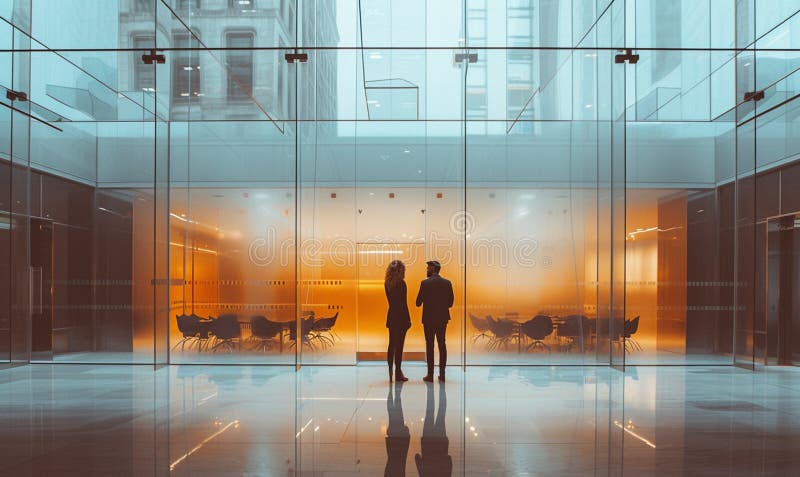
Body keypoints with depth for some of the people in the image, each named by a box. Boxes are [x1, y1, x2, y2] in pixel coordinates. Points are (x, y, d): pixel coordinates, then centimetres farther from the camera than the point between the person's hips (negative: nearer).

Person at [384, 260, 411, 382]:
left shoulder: (387, 283, 6)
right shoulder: (401, 283, -14)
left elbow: (391, 300, 9)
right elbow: (404, 303, -14)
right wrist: (408, 319, -9)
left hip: (391, 316, 6)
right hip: (400, 317, -6)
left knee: (392, 344, 11)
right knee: (399, 345, 0)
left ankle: (390, 372, 13)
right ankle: (398, 372, 4)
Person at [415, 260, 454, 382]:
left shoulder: (425, 283, -11)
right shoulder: (447, 283, 0)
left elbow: (418, 303, -9)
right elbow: (450, 303, 2)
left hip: (429, 318, -3)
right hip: (442, 318, 4)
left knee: (429, 345, 2)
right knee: (442, 345, 11)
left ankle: (430, 374, 3)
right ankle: (442, 374, 12)